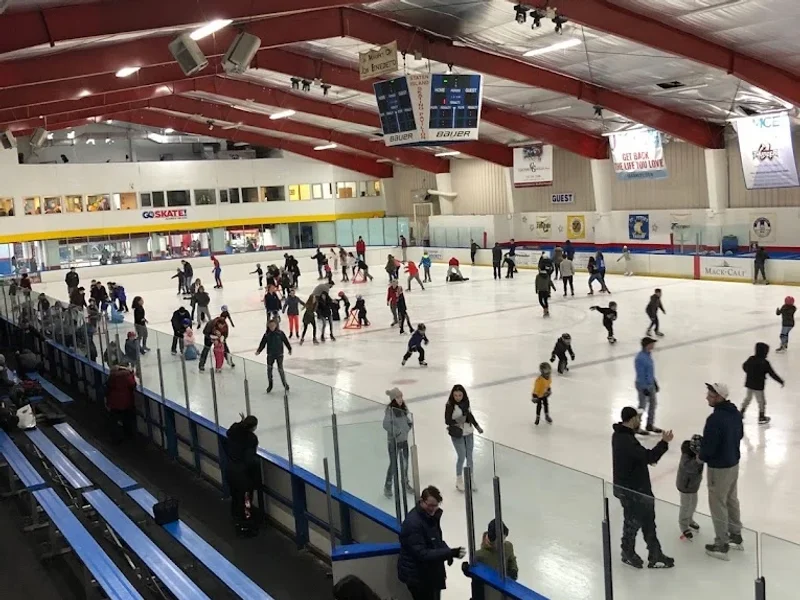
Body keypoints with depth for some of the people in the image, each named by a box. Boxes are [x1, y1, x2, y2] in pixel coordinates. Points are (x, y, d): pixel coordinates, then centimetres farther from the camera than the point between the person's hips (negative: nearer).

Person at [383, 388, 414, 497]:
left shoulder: (403, 407, -1)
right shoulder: (390, 410, -22)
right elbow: (386, 425, -27)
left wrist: (410, 423, -4)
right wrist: (397, 431, -26)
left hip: (404, 440, 7)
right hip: (393, 441, -7)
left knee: (405, 463, 19)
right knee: (393, 464, 1)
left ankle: (405, 484, 38)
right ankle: (387, 487, 18)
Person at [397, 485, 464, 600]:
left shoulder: (432, 515, 1)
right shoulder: (412, 523, -28)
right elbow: (422, 554, -30)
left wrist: (448, 551, -5)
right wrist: (450, 553, -35)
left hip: (431, 572, 9)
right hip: (416, 575, -9)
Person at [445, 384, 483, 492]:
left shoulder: (465, 402, -3)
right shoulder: (450, 405, -18)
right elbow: (447, 421, -15)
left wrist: (477, 426, 16)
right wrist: (457, 422, -28)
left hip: (468, 433, 5)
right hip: (457, 435, -5)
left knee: (469, 456, 14)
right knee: (461, 456, -3)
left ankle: (471, 479, 29)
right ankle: (459, 481, 17)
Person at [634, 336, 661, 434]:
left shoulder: (649, 354, 3)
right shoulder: (640, 358, -26)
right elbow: (640, 375, -23)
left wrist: (655, 382, 19)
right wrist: (644, 388, -21)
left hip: (651, 384, 9)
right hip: (643, 385, -9)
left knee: (653, 404, 18)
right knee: (642, 406, 2)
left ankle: (650, 425, 33)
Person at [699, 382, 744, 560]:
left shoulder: (715, 418, -30)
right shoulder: (735, 413, -1)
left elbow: (708, 447, -25)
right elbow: (740, 435, 14)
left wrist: (701, 456, -5)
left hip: (719, 467, -9)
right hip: (734, 462, 9)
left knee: (718, 504, 5)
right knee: (732, 500, 23)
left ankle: (721, 545, 14)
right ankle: (736, 536, 37)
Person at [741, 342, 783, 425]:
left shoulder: (751, 359, -3)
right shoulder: (765, 363, -20)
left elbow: (744, 367, 13)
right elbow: (772, 374, -16)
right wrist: (781, 381, -6)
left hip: (749, 384, 6)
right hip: (758, 386, -6)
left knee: (747, 398, 22)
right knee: (761, 402, 10)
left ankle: (741, 413, 26)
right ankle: (761, 418, 19)